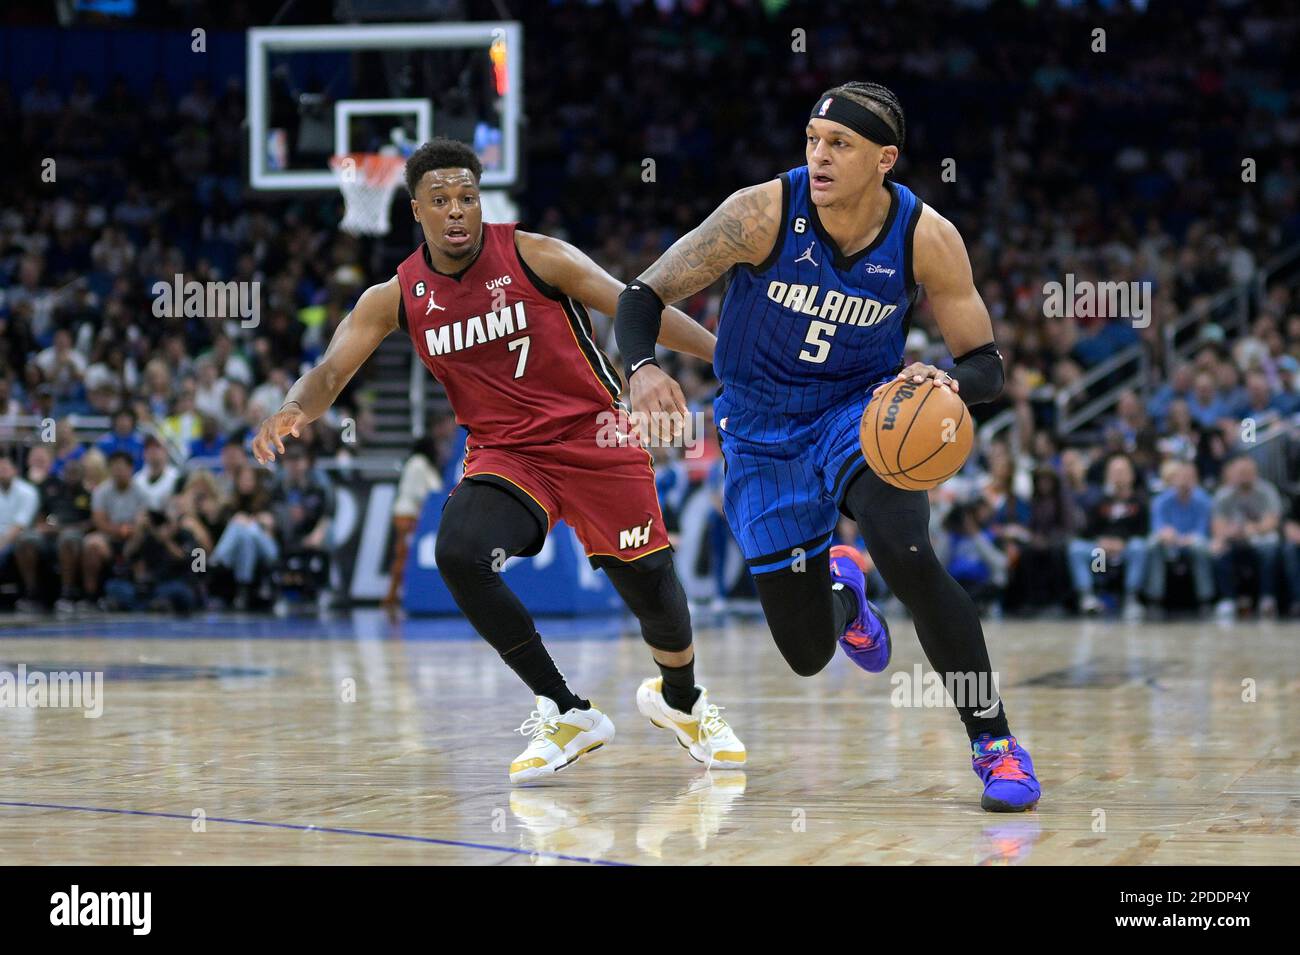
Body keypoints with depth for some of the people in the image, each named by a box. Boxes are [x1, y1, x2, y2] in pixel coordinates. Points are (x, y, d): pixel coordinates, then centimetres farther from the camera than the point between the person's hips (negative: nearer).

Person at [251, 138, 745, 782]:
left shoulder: (536, 258, -11)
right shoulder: (396, 298, -3)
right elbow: (329, 373, -6)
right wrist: (293, 410, -29)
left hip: (592, 438, -2)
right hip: (503, 454, 2)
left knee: (651, 589, 0)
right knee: (458, 555, -26)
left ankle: (681, 700, 38)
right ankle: (565, 714, -9)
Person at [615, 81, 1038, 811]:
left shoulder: (927, 239, -18)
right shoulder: (765, 212, -22)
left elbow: (987, 366, -10)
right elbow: (644, 296, -17)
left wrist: (947, 384, -35)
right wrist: (642, 367, -39)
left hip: (863, 409, 0)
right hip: (764, 428, 0)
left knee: (908, 554, -30)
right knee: (808, 654, 3)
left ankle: (995, 743, -15)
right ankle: (837, 583, 44)